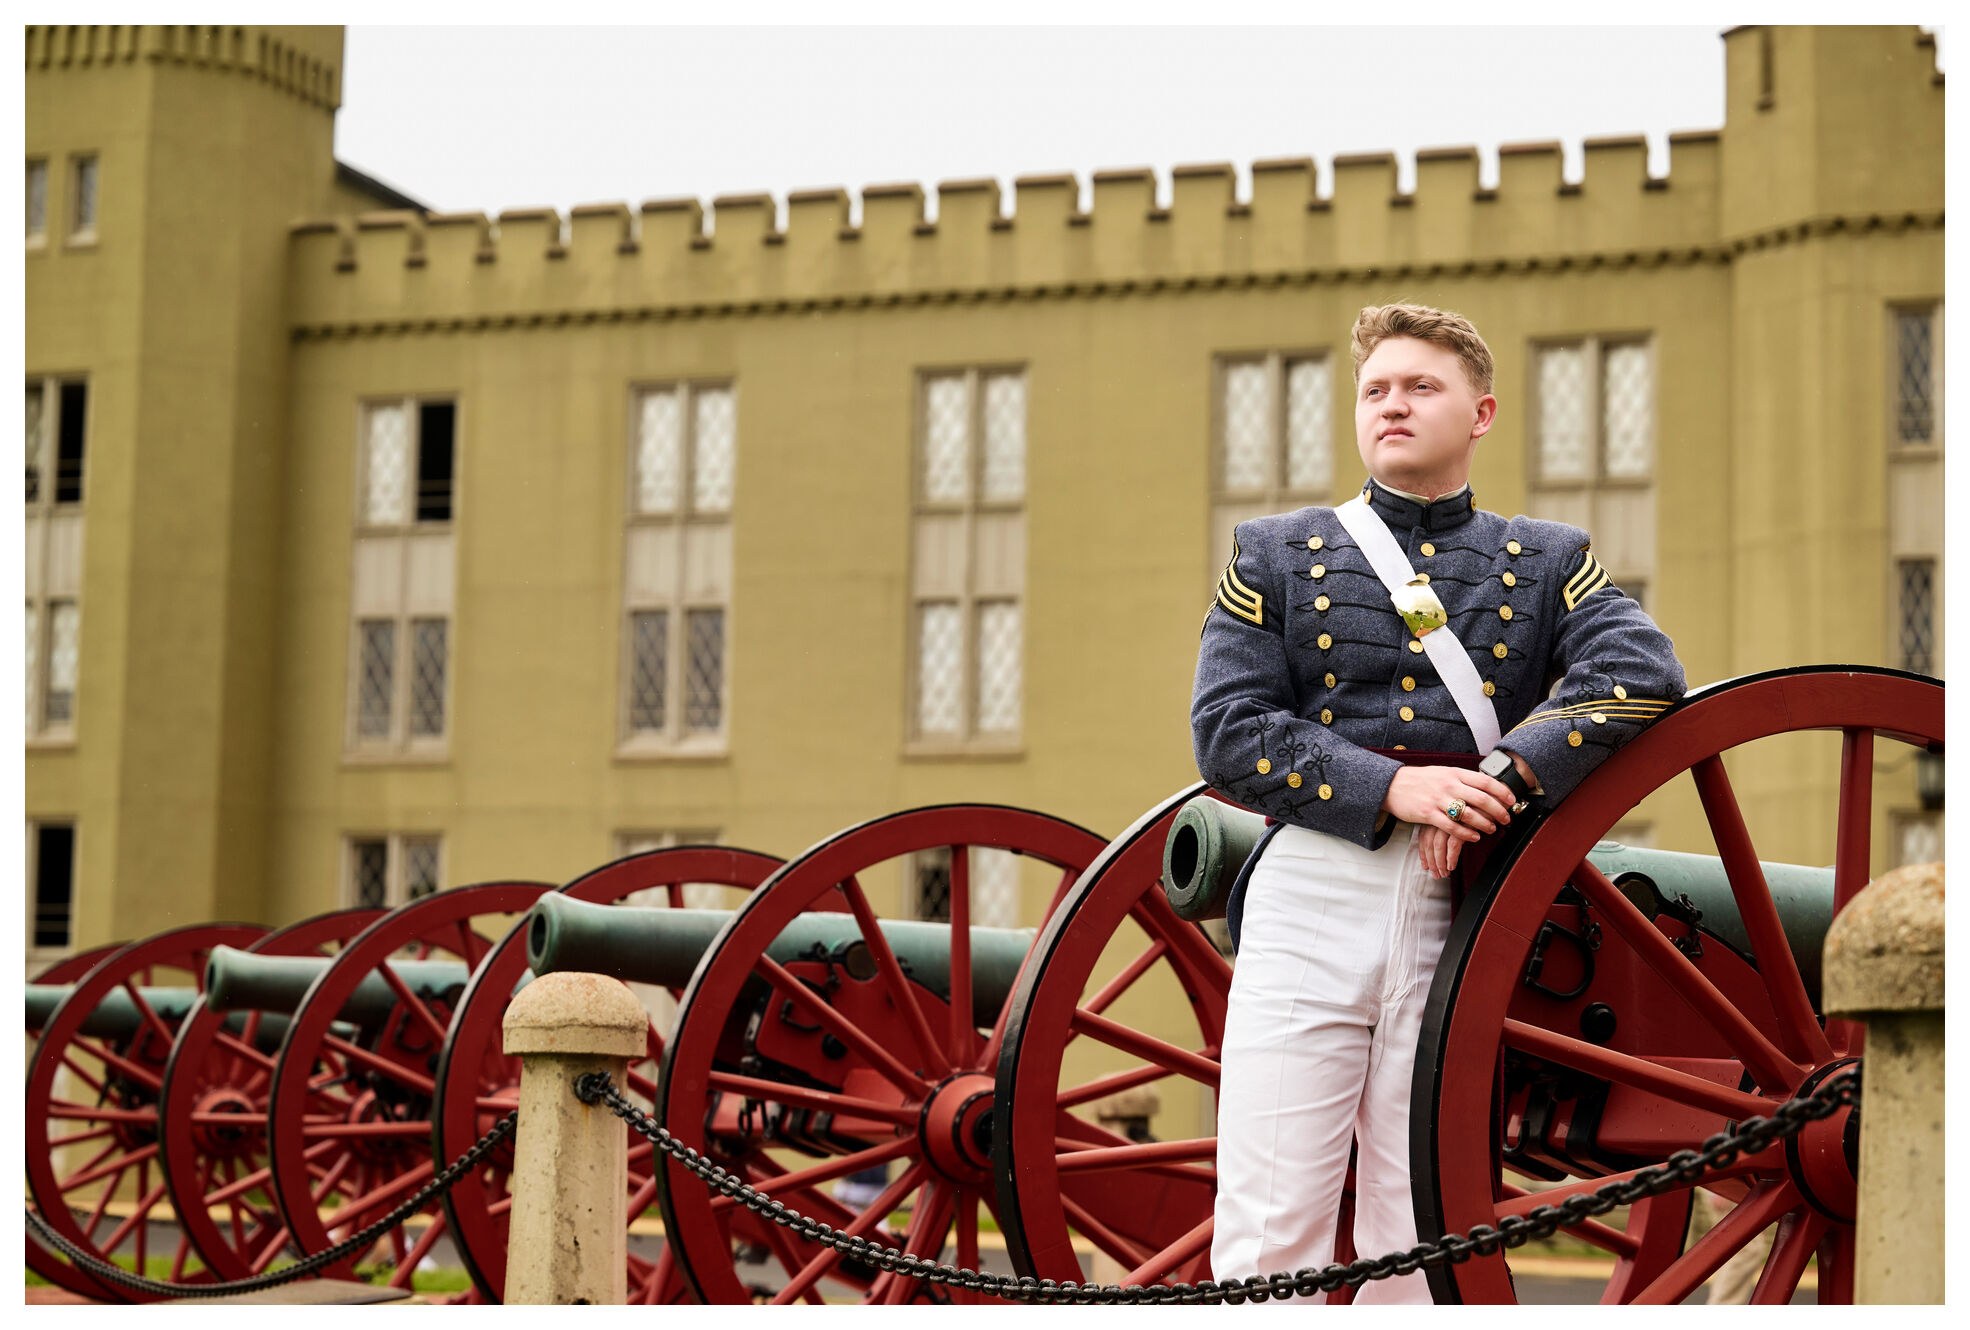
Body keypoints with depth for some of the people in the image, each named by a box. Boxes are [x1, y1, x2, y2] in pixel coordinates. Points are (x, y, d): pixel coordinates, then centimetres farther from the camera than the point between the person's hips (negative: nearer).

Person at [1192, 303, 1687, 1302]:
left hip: (1465, 916, 1)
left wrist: (1505, 774, -17)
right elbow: (1227, 729, 2)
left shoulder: (1549, 562, 15)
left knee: (1422, 1243, 2)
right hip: (1312, 893, 0)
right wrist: (1390, 787, -12)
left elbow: (1642, 674, -4)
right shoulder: (1275, 555, 14)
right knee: (1268, 1232, -7)